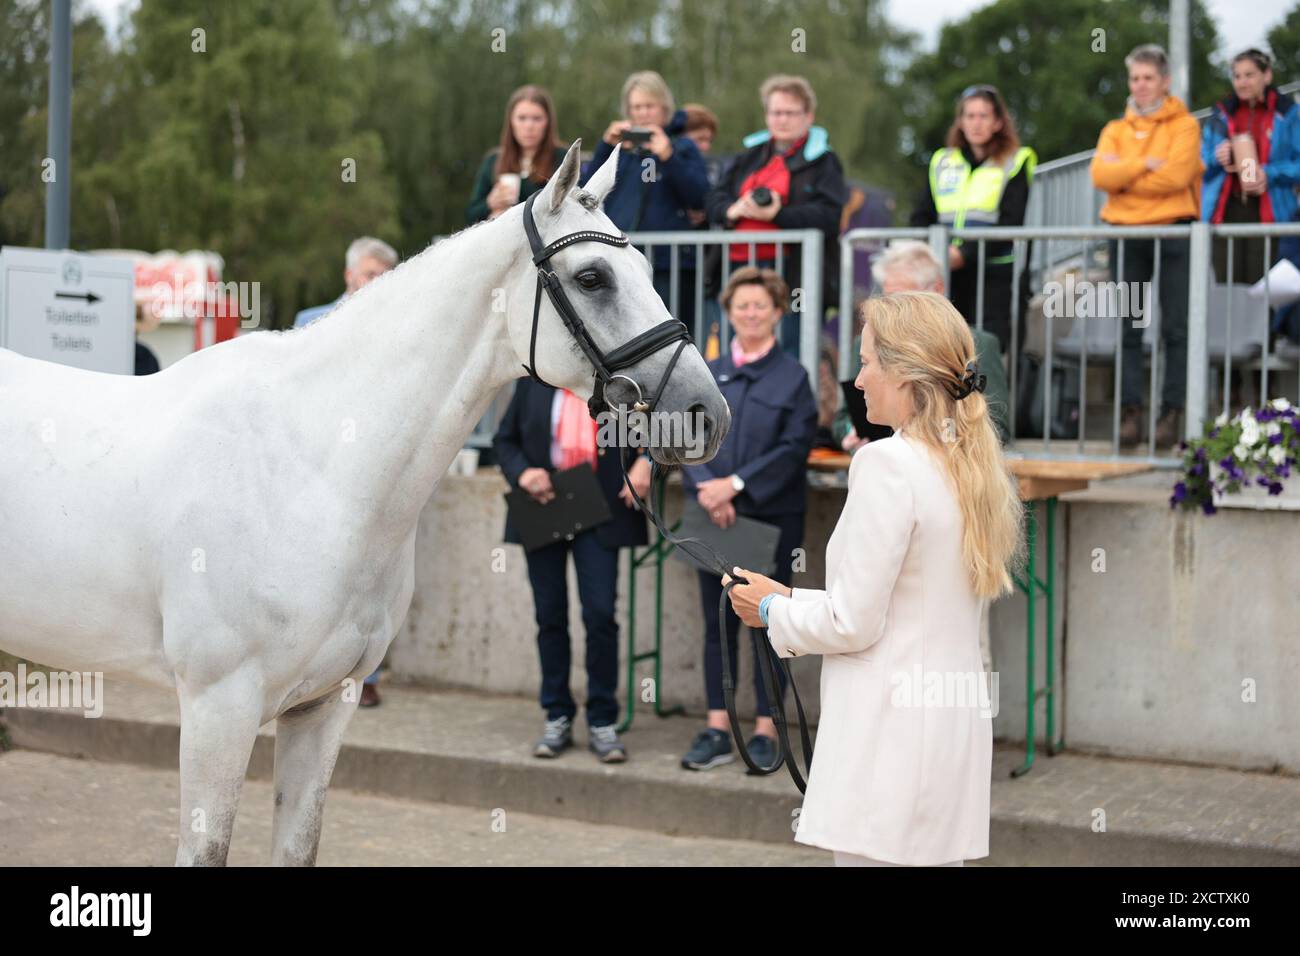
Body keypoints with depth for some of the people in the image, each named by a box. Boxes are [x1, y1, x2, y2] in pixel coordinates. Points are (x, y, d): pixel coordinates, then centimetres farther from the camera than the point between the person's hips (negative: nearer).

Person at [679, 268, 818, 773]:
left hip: (773, 516, -3)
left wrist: (736, 484, -16)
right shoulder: (707, 375, 11)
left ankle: (766, 731, 9)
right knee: (718, 622, 6)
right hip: (715, 517, 3)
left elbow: (794, 447, -9)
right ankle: (717, 730, 11)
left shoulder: (792, 376, 1)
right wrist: (706, 487, -14)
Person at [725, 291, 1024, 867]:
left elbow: (853, 624, -15)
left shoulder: (888, 464, -15)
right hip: (957, 726, 9)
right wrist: (794, 599, 17)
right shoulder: (974, 467, 11)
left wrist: (773, 611, 3)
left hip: (892, 728, -9)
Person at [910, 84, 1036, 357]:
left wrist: (966, 253, -18)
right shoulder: (942, 161, 17)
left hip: (993, 275, -4)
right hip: (946, 275, 4)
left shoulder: (1014, 163, 3)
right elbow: (922, 216, 13)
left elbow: (1010, 224, -7)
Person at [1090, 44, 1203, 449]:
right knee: (1129, 328, 2)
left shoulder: (1184, 125, 3)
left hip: (1173, 233, -3)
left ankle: (1172, 412, -1)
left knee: (1176, 328, -4)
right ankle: (1130, 411, 4)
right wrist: (1145, 164, -13)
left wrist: (1123, 175, -6)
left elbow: (1175, 175, -12)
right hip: (1126, 234, 4)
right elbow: (1101, 175, -4)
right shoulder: (1115, 130, 13)